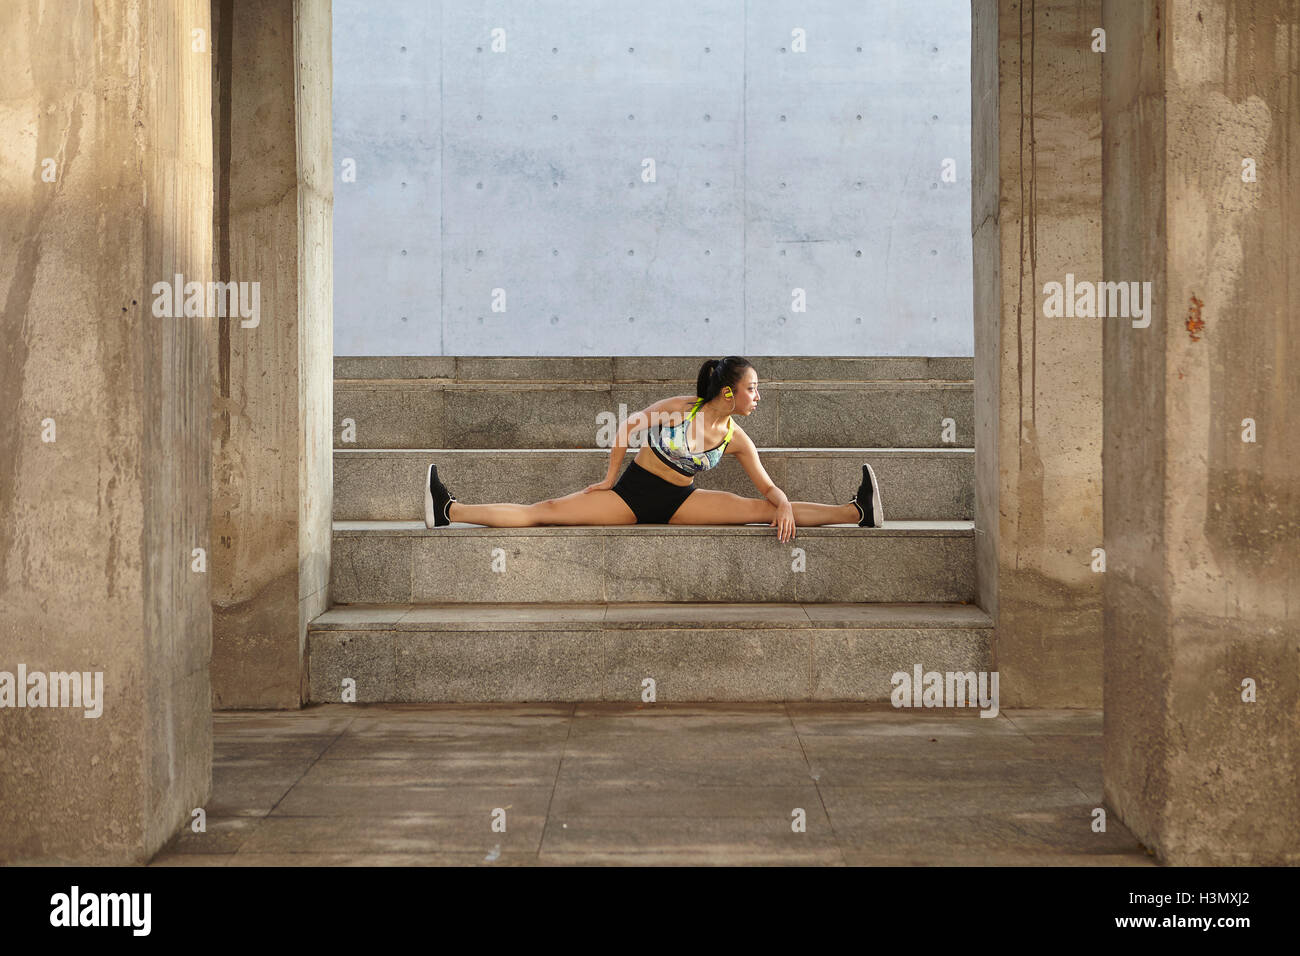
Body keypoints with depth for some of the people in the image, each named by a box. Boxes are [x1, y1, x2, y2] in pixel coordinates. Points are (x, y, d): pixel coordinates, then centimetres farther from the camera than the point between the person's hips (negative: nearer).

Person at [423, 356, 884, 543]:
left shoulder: (737, 440, -3)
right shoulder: (680, 408, -13)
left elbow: (768, 487, -1)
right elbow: (627, 427, -2)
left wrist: (784, 506, -23)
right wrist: (609, 480, 0)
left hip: (680, 502, 2)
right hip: (633, 491, -2)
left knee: (760, 508, -14)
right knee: (544, 511, -12)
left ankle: (859, 513, -16)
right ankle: (447, 511, -12)